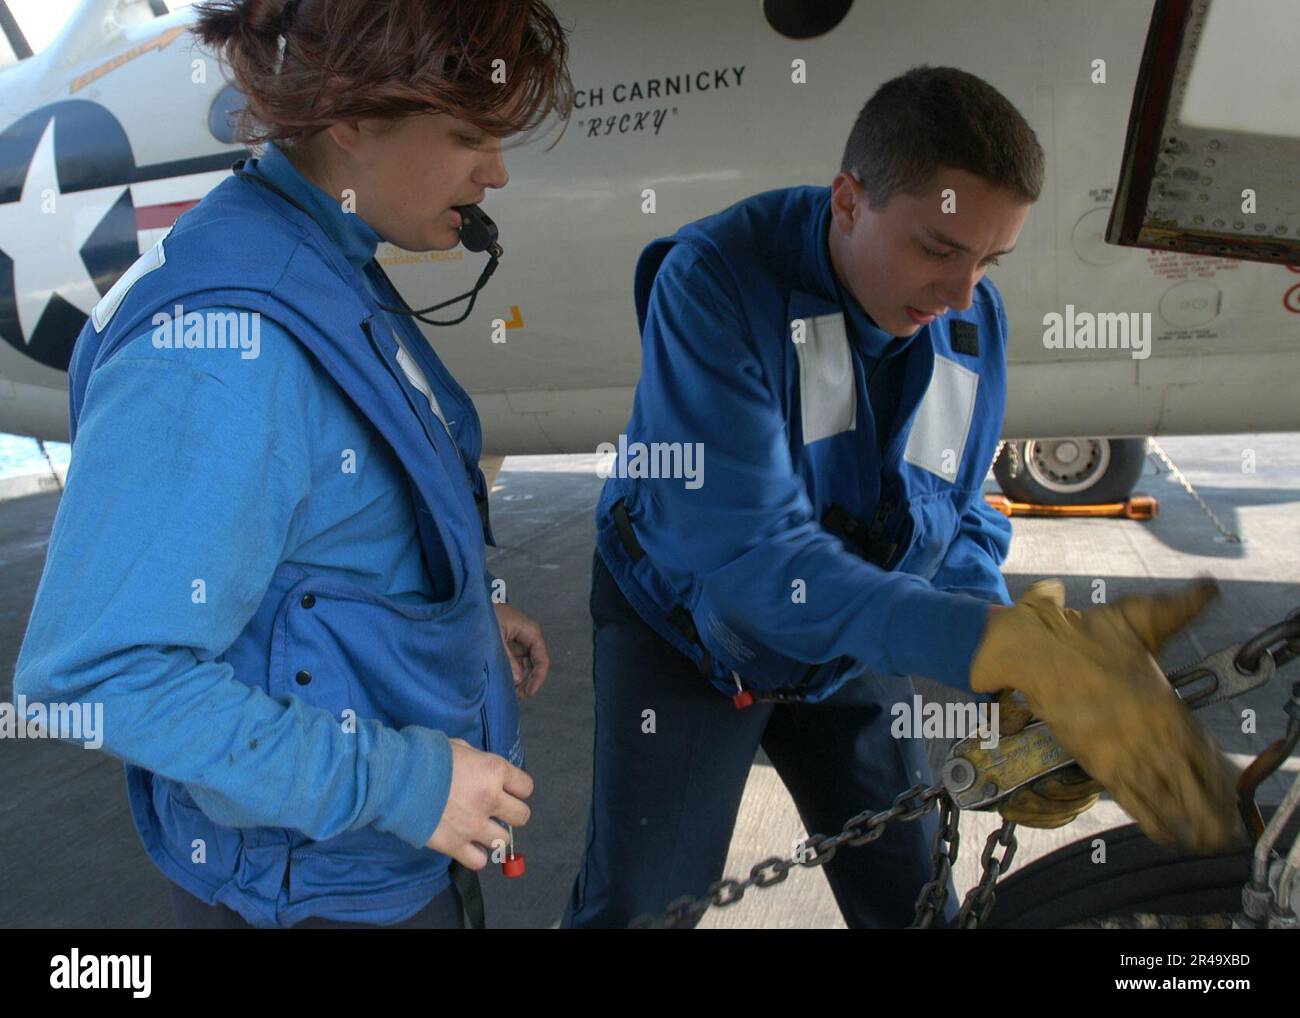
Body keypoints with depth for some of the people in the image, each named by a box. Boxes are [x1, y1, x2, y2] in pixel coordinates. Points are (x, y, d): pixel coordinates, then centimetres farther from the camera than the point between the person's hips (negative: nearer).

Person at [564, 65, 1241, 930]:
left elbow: (957, 520, -1)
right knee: (641, 904, -4)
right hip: (692, 624, -4)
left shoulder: (976, 317, -9)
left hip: (847, 653, 4)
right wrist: (1017, 645, -46)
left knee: (912, 900, 9)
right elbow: (743, 550, -36)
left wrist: (1021, 691, -19)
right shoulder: (716, 276, -27)